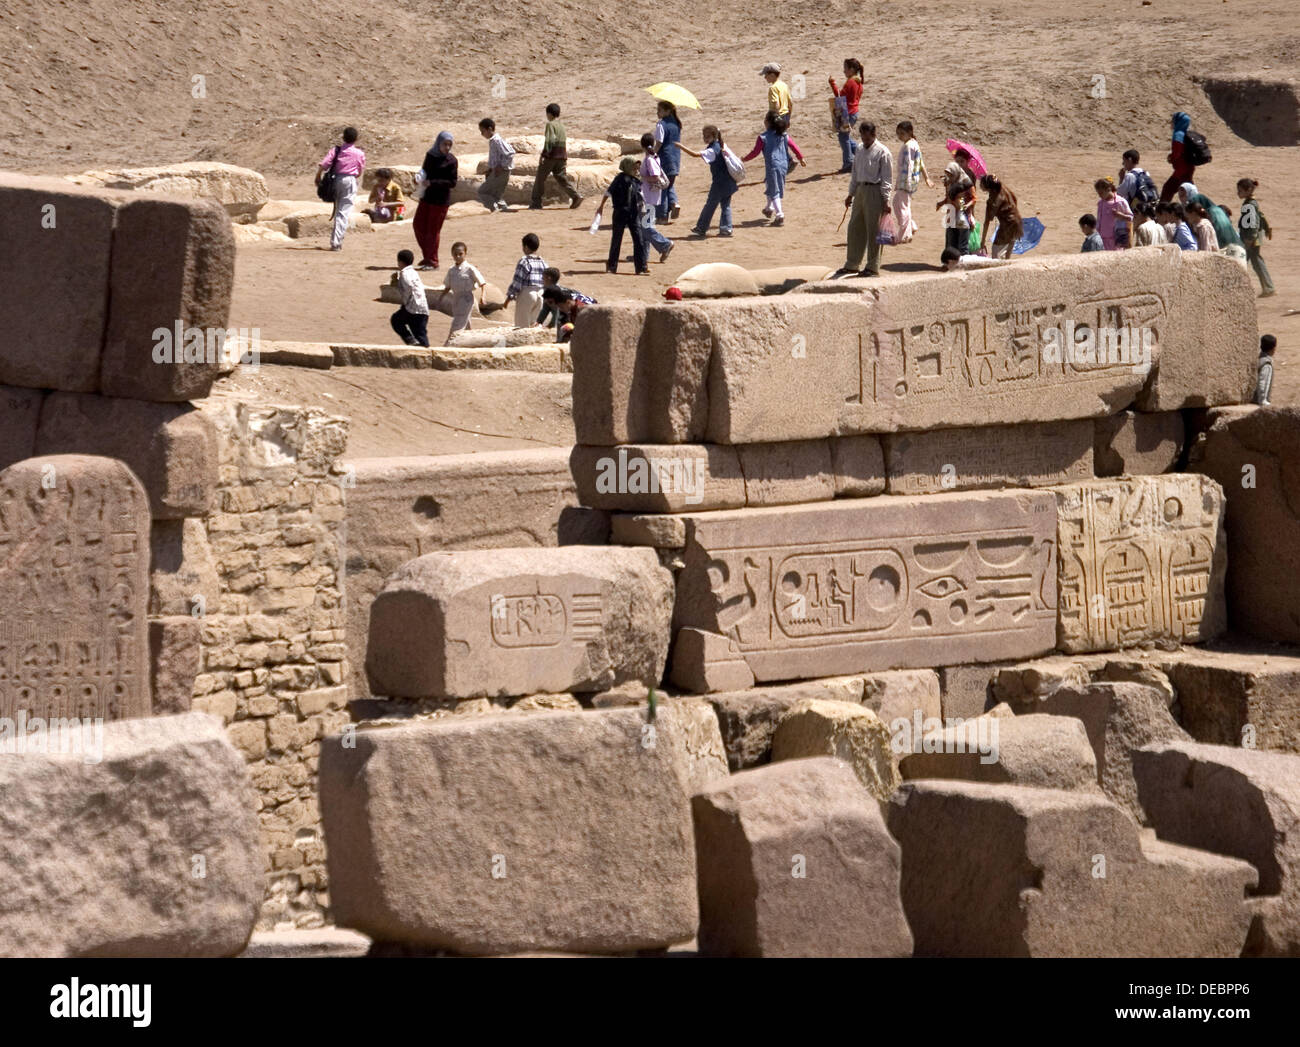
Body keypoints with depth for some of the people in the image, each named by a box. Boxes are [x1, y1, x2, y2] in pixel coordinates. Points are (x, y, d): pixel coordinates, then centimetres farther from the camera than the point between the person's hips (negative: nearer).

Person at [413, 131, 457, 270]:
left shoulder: (451, 161, -11)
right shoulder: (430, 155, 7)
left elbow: (452, 183, -12)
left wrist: (432, 183, -20)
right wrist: (420, 177, -3)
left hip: (441, 200, -6)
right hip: (427, 197, 6)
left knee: (433, 230, -1)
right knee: (418, 225, 8)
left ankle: (432, 261, 10)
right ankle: (426, 256, 24)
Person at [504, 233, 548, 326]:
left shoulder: (524, 262, -12)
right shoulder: (543, 262, 6)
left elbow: (517, 281, -13)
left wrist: (510, 296, -6)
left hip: (526, 294, -6)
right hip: (540, 295, 6)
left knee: (522, 324, 0)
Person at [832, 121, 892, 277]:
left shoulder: (882, 153, -9)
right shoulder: (861, 152, 13)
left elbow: (887, 178, -10)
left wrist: (885, 199, -14)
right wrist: (851, 194, 19)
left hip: (875, 191, -7)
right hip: (860, 190, 7)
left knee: (873, 230, -2)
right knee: (855, 228, 11)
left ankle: (873, 267, 5)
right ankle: (851, 264, 21)